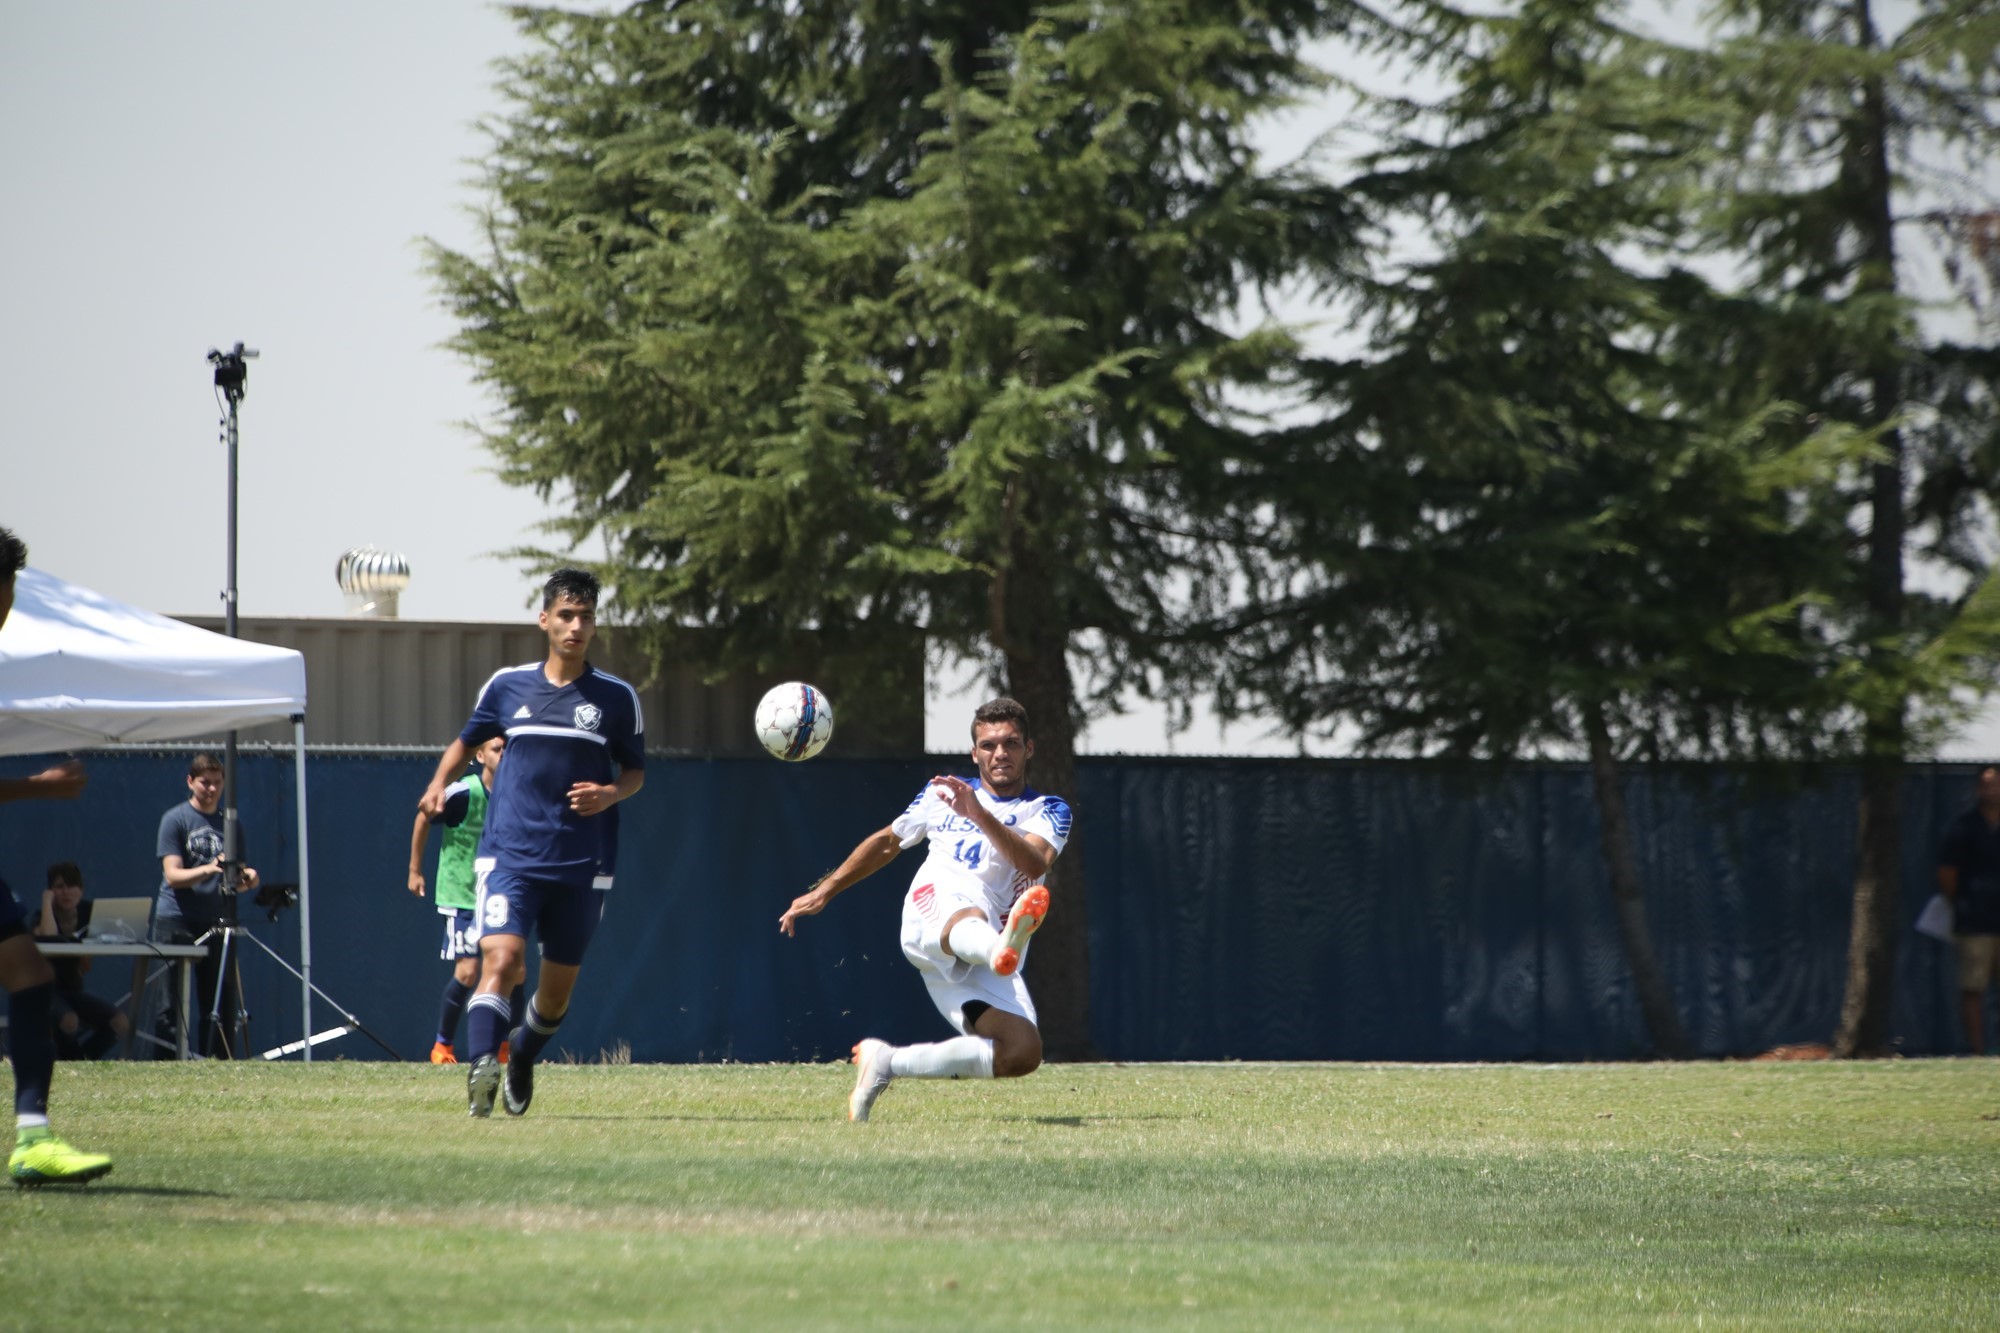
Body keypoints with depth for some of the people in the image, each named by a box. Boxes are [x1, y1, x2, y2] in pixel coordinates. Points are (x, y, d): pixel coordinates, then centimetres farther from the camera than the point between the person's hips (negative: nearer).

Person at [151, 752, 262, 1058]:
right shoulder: (175, 820, 1)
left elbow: (237, 881, 18)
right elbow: (173, 875, -9)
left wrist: (246, 878, -5)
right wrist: (207, 870, -27)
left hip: (217, 923, 4)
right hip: (177, 921, -4)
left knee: (222, 1004, 0)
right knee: (173, 1005, -7)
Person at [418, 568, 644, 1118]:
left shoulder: (617, 698, 3)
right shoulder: (507, 685, 6)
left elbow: (636, 771, 12)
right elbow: (468, 739, 21)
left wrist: (611, 794, -10)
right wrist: (438, 784, 4)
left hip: (582, 866, 1)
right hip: (510, 856, -1)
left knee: (558, 985, 10)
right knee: (501, 959, -23)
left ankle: (523, 1056, 39)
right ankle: (482, 1069, -34)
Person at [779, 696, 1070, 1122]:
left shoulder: (1049, 811, 16)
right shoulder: (942, 795, 26)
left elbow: (1035, 864, -6)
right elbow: (887, 842, 41)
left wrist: (980, 815, -19)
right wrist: (824, 892, 40)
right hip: (933, 909, -1)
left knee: (1024, 1052, -22)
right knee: (969, 917, -41)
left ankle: (887, 1064, -6)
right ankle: (1001, 948, -82)